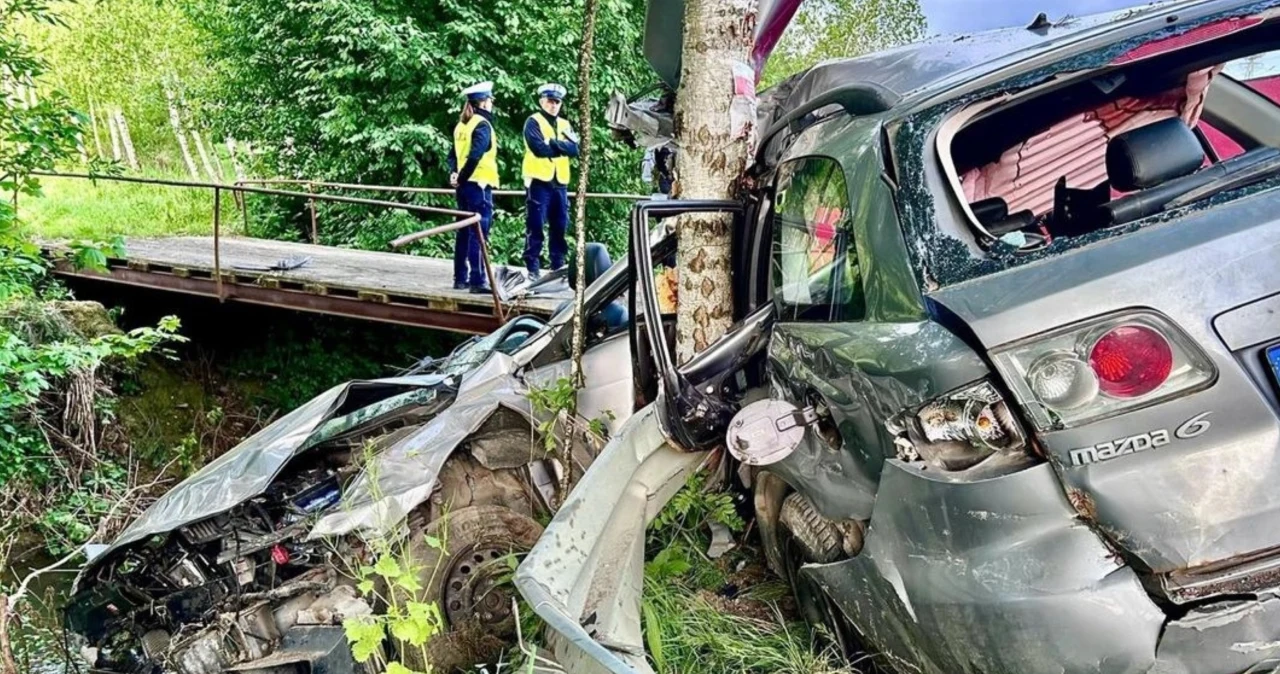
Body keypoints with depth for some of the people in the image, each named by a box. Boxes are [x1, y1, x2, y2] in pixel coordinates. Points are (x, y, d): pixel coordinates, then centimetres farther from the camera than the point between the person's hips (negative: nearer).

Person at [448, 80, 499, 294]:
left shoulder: (462, 125, 15)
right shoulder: (482, 124, -11)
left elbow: (453, 154, 14)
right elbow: (475, 155, -22)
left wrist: (454, 173, 1)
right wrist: (462, 177, -12)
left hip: (464, 185, 8)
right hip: (479, 184, -8)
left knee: (464, 232, 12)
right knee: (478, 233, -8)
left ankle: (460, 278, 18)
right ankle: (478, 281, -9)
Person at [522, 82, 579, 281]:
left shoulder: (564, 124, 16)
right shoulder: (533, 122, -1)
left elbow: (575, 148, -1)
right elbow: (540, 149, -16)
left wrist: (552, 143, -13)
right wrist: (562, 148, -6)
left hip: (560, 183, 6)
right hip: (539, 182, -6)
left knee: (560, 227, 8)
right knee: (535, 227, -4)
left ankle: (558, 266, 17)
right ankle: (533, 268, 0)